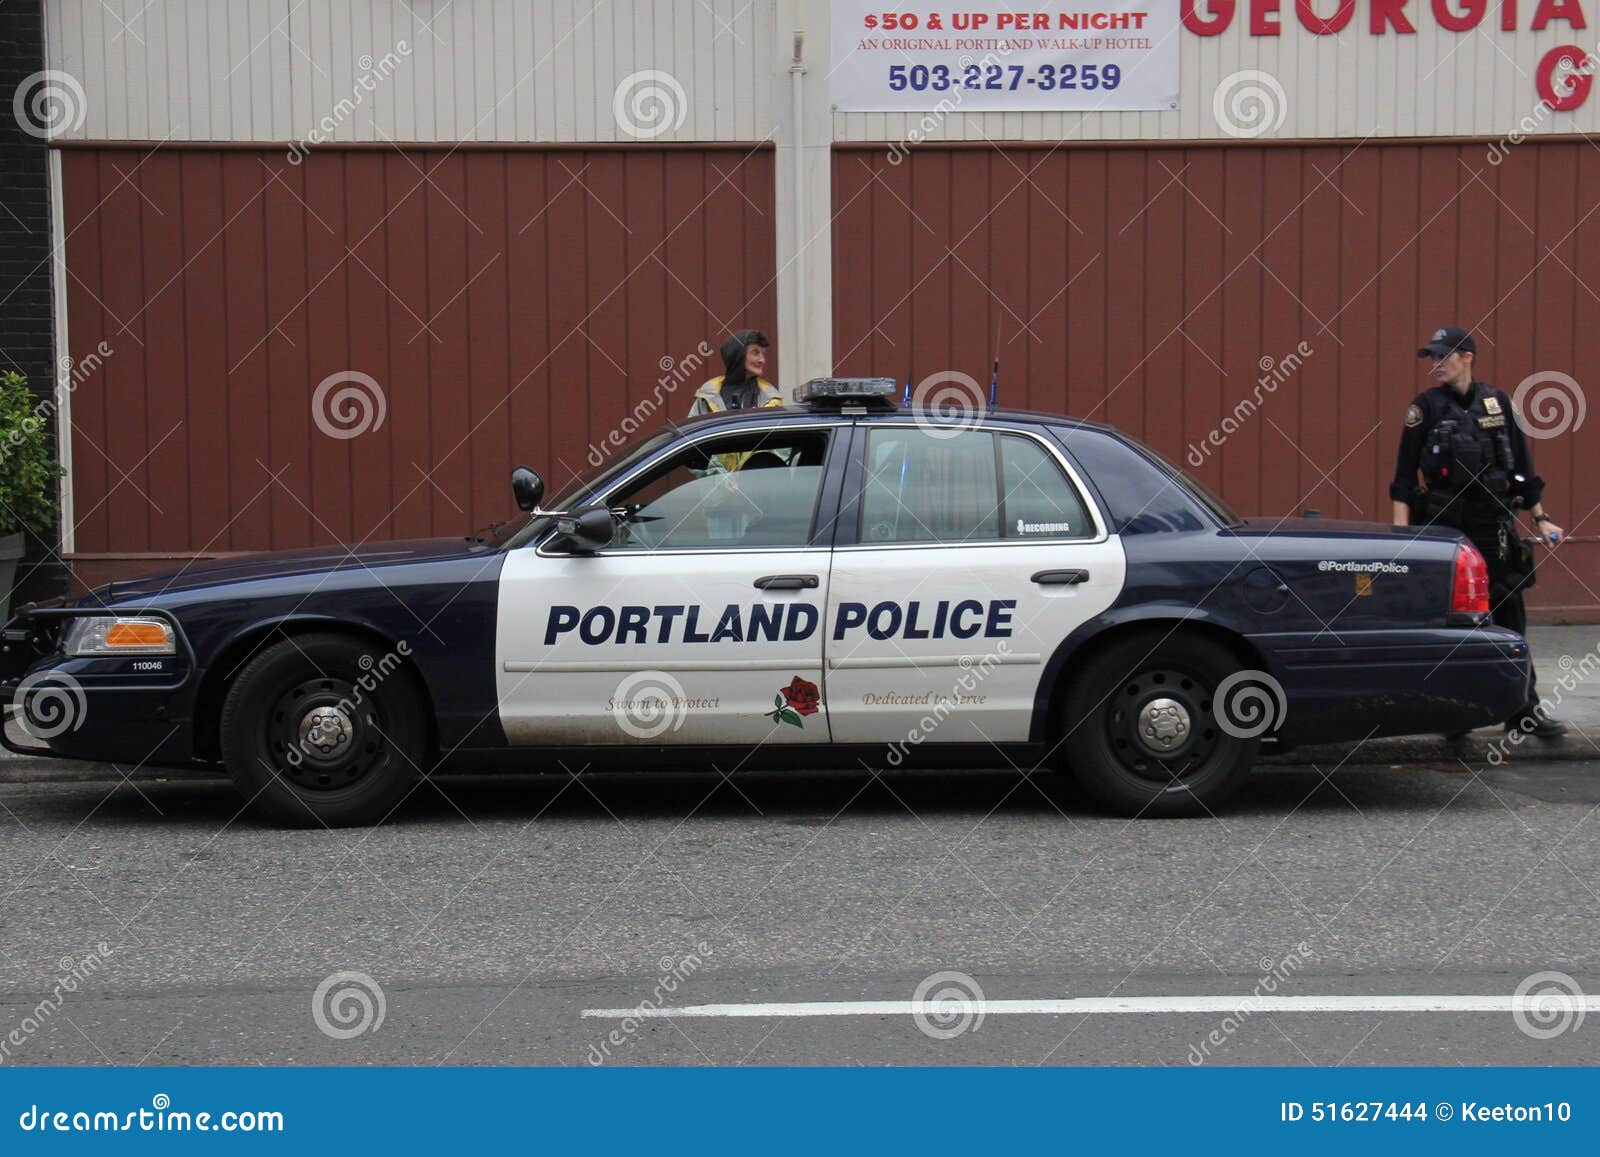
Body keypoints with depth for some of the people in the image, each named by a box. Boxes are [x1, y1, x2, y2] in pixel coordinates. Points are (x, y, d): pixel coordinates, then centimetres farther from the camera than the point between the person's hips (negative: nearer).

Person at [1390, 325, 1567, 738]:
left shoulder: (1497, 403, 8)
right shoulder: (1426, 407, 1)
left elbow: (1522, 466, 13)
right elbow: (1405, 474, -1)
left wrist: (1540, 519, 12)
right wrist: (1401, 527, -10)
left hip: (1494, 522, 2)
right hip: (1443, 521, -2)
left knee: (1508, 612, 0)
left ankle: (1523, 709, 4)